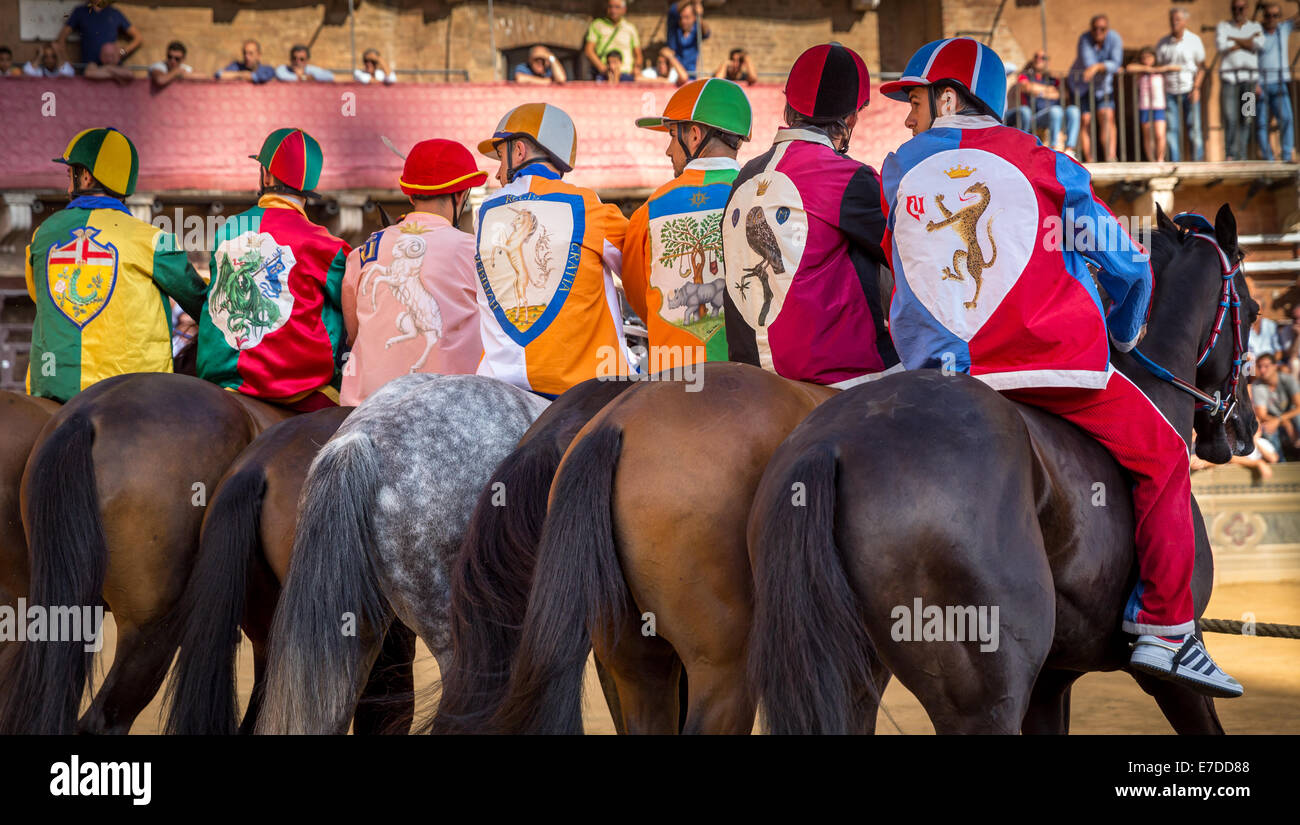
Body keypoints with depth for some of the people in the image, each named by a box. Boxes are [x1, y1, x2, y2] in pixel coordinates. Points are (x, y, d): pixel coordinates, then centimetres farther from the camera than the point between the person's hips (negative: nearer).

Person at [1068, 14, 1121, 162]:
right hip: (1081, 84, -1)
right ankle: (1090, 161, -6)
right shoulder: (1085, 39, -20)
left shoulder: (1114, 39, -16)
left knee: (1108, 116, -15)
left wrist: (1097, 67, -42)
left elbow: (1116, 63, -27)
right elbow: (1087, 63, -29)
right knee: (1085, 121, -7)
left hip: (1103, 84, 1)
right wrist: (1107, 67, -17)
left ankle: (1110, 159, -24)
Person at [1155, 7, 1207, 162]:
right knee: (1172, 129, -3)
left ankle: (1198, 161, 0)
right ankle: (1174, 163, 0)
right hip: (1170, 92, 1)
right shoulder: (1163, 43, 6)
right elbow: (1160, 67, 8)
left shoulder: (1194, 40, 2)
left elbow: (1201, 67, 2)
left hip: (1189, 90, -1)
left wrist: (1196, 88, -10)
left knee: (1194, 128, -4)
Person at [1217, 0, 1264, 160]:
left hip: (1250, 76, 1)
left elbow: (1258, 45, -7)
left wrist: (1233, 39, -5)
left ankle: (1241, 155, -1)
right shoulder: (1223, 26, 11)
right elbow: (1221, 46, -8)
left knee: (1247, 117, -4)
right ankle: (1230, 155, -7)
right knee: (1230, 118, -11)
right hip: (1229, 76, -1)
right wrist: (1247, 42, -4)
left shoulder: (1256, 27, 14)